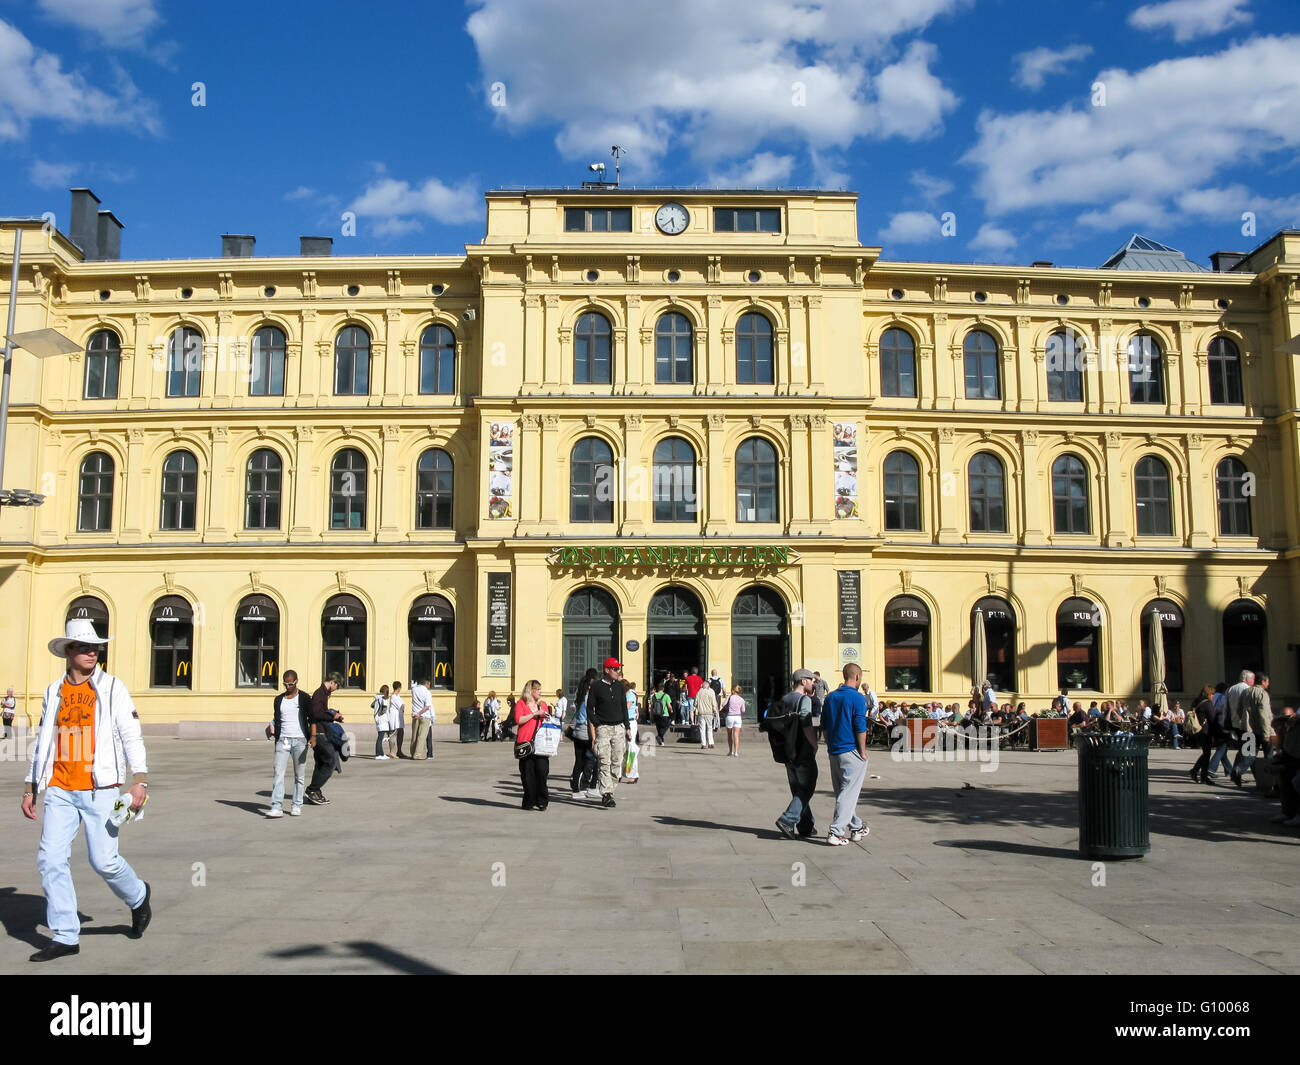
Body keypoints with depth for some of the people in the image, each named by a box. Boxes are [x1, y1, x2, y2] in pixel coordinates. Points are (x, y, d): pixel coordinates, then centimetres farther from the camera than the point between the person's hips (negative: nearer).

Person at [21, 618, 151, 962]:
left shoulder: (113, 688, -1)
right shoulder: (53, 692, 10)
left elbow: (131, 735, -6)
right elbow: (42, 743, 17)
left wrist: (140, 779, -16)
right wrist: (30, 788, 16)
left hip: (100, 790, -4)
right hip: (60, 791, 4)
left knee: (104, 861, -3)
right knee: (50, 859, -2)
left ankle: (138, 898, 28)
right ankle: (65, 937, 10)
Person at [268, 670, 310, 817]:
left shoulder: (304, 698, 2)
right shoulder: (279, 699, 12)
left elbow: (312, 719, 1)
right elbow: (276, 719, 21)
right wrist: (272, 727, 2)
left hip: (299, 740, -2)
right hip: (282, 740, 2)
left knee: (299, 775, 2)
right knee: (278, 773, -9)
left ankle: (296, 806, 10)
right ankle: (276, 807, -13)